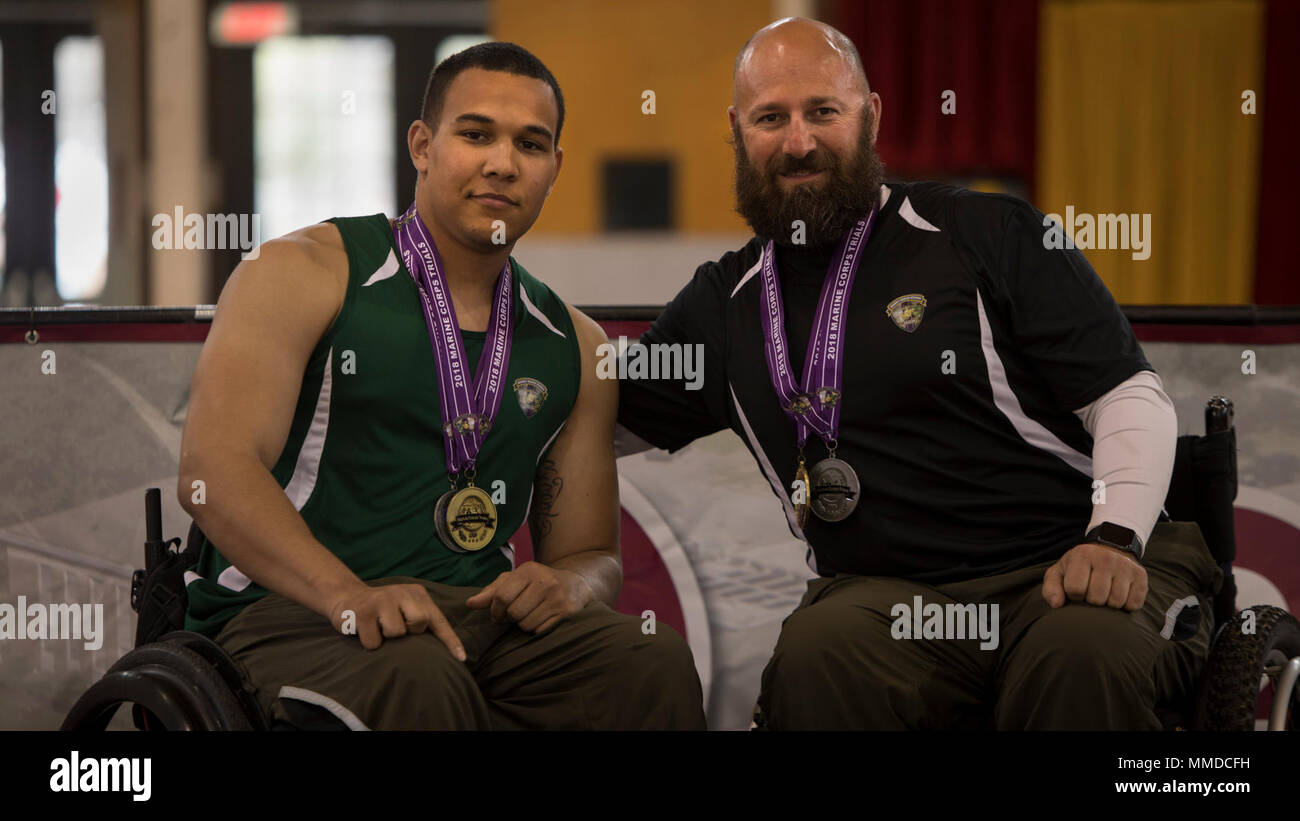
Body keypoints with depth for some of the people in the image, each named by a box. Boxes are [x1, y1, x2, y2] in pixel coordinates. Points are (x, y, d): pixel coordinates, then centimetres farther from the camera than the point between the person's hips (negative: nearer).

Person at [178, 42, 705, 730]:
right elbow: (213, 469, -12)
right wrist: (349, 595, -28)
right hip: (295, 615, -4)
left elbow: (590, 553, 20)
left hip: (478, 619, 5)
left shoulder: (573, 346, 17)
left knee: (654, 666, -24)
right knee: (416, 682, -38)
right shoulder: (303, 274, 2)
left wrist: (566, 587, -8)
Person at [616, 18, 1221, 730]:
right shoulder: (723, 300, 18)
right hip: (883, 592, 2)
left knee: (1081, 659, -38)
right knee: (815, 659, -35)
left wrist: (1115, 539, -14)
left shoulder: (989, 235, 7)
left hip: (1063, 570, -1)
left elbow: (1133, 396, 2)